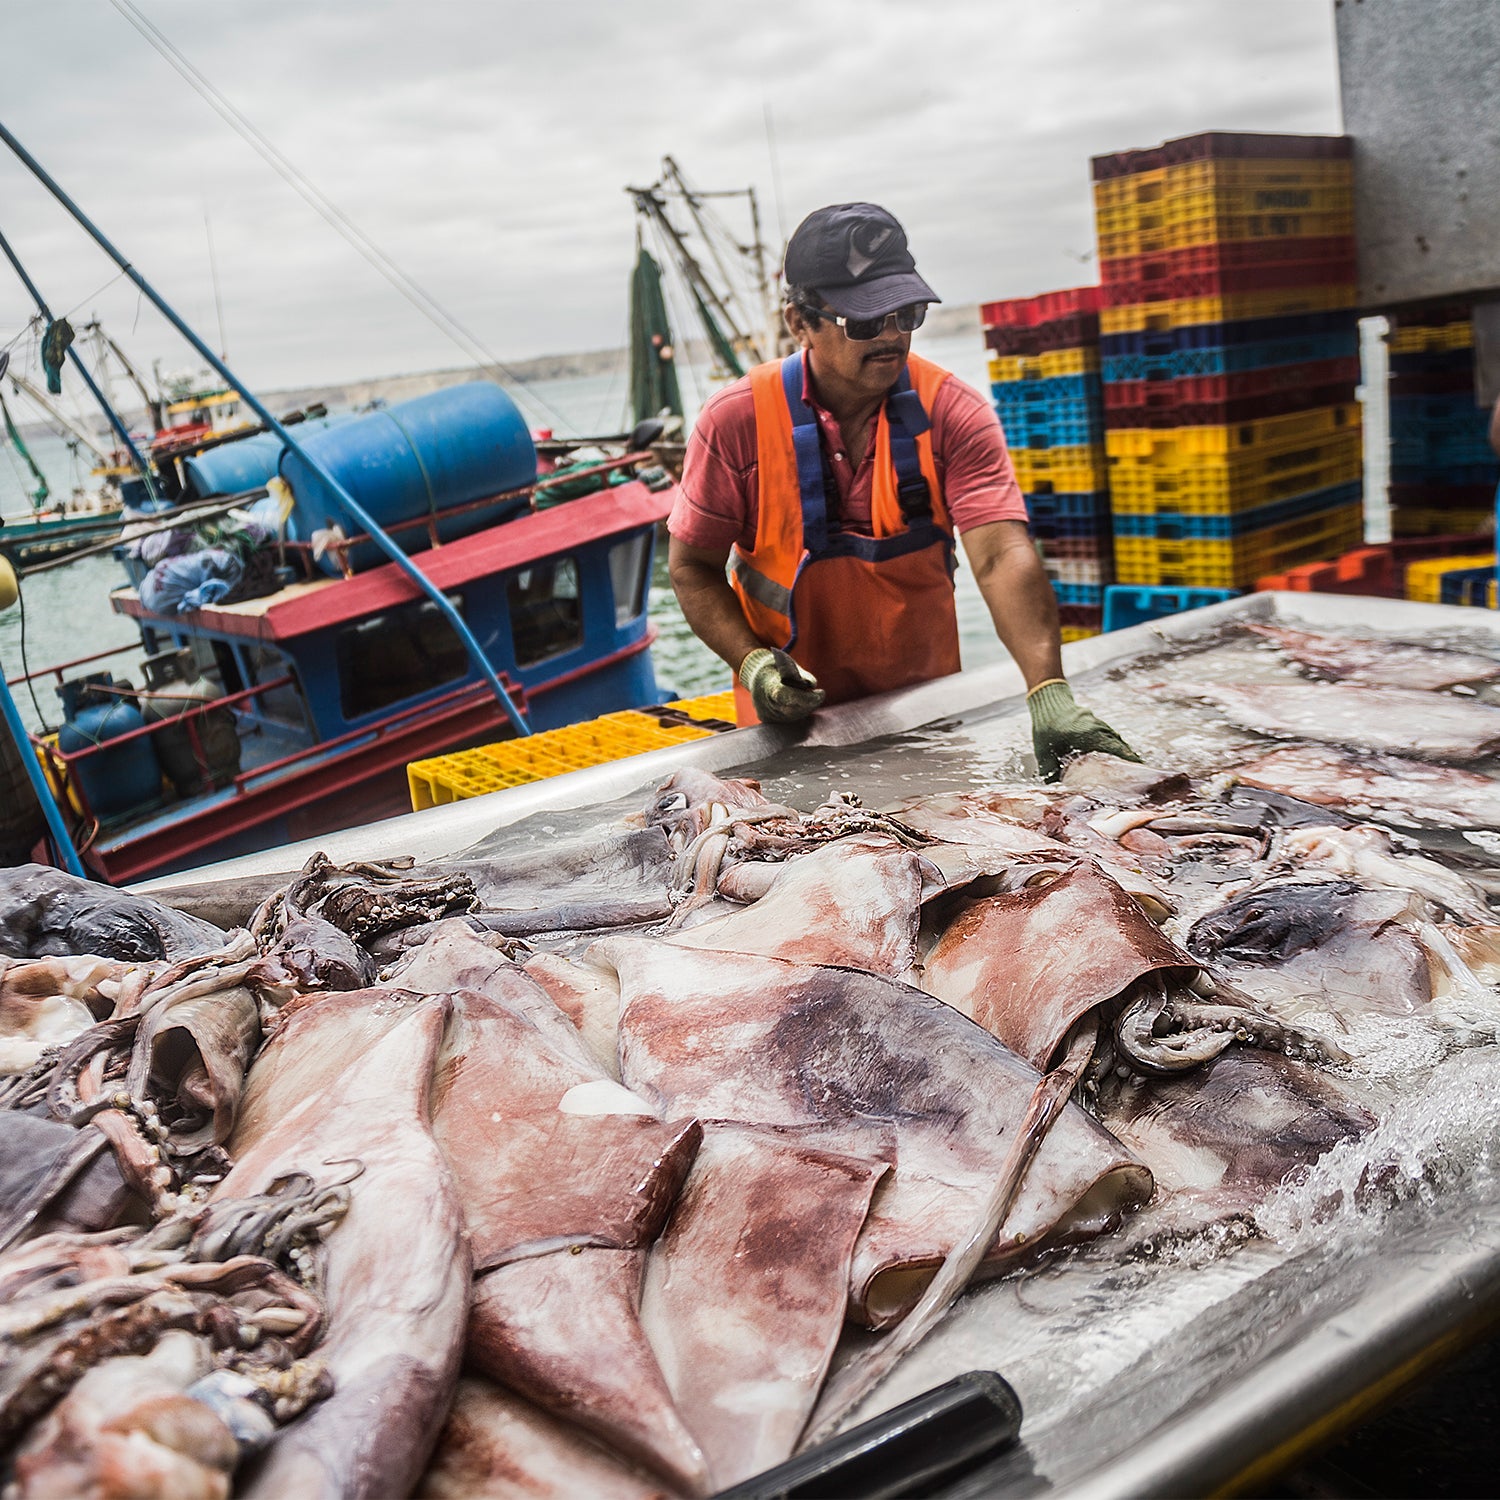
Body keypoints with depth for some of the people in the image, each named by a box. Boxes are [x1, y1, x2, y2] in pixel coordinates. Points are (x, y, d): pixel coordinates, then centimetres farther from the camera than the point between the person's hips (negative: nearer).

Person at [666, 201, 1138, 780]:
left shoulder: (953, 413, -12)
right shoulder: (736, 421, -13)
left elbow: (1002, 554, -24)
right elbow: (692, 566, -5)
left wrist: (1049, 692, -37)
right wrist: (750, 660, -22)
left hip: (928, 707, 2)